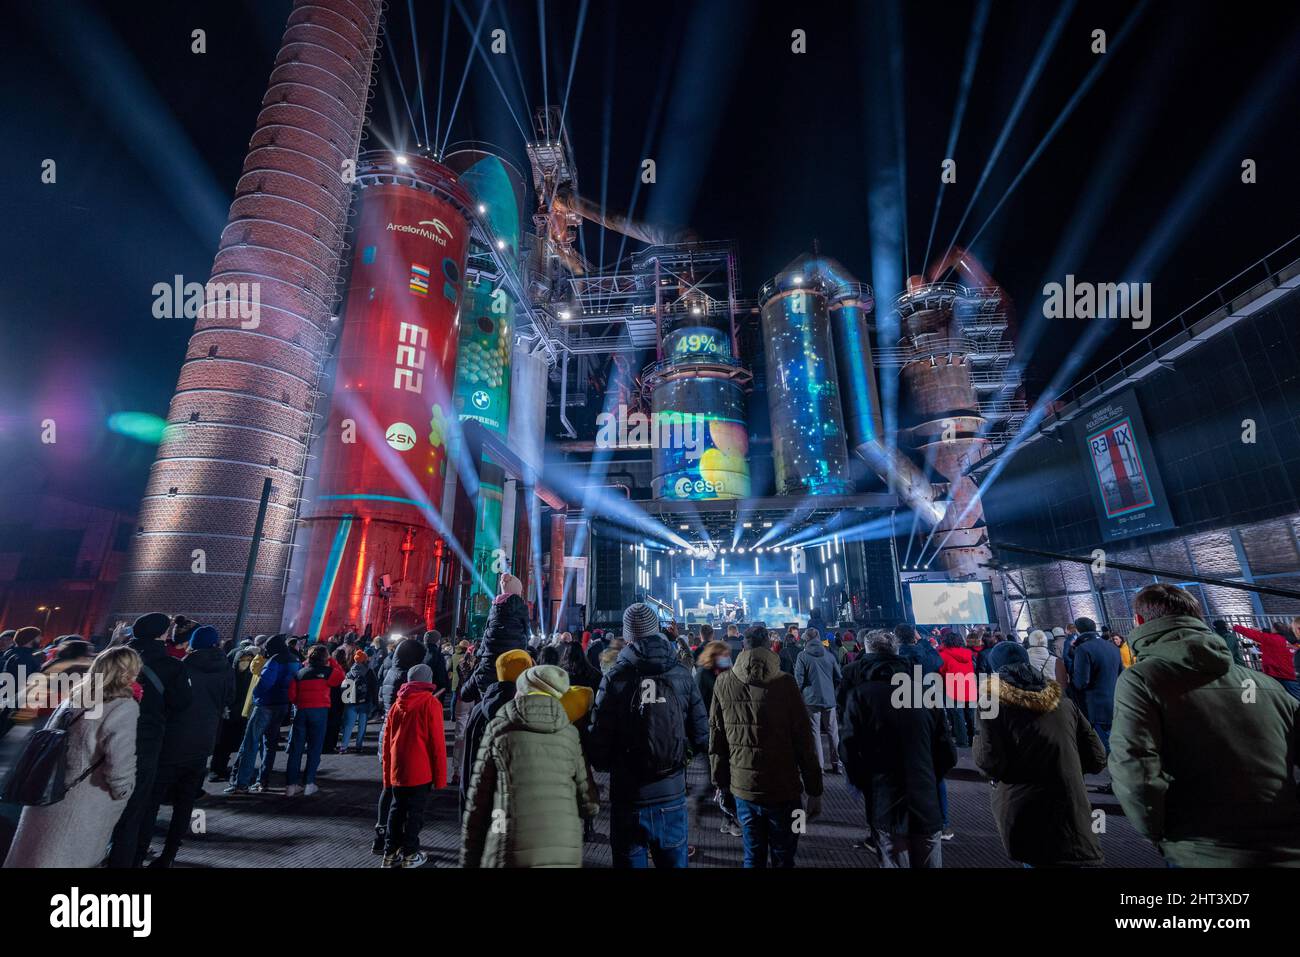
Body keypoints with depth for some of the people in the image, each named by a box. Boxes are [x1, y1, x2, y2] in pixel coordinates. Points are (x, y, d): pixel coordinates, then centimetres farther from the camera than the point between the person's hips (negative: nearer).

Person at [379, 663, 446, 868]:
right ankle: (410, 855, 16)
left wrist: (387, 774, 20)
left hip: (396, 771, 5)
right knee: (415, 811, 8)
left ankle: (390, 853, 26)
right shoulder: (431, 703, -10)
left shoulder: (396, 704, 6)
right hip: (420, 771, -5)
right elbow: (437, 742, -11)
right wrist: (439, 777, -2)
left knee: (396, 810, 19)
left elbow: (387, 742, 11)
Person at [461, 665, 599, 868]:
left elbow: (477, 800, 0)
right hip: (566, 852, 3)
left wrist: (469, 859, 8)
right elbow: (589, 804, 8)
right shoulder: (570, 733, 6)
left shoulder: (499, 728, 1)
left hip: (512, 853, -2)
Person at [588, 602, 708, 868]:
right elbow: (701, 739, -3)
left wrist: (602, 763, 9)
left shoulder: (614, 678, -14)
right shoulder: (681, 675, -7)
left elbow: (599, 743, -13)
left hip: (628, 799, -2)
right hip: (672, 797, 2)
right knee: (674, 862, 21)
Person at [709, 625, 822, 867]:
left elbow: (716, 741, 2)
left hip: (742, 789, 3)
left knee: (753, 857, 17)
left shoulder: (723, 684, -3)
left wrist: (720, 782, 12)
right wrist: (814, 791, -1)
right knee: (783, 858, 14)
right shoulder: (785, 683, -12)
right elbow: (804, 741, -10)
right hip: (783, 790, -3)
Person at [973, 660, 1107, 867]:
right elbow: (1097, 758, 9)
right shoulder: (1063, 702, 7)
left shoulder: (994, 704, -7)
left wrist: (978, 741, 6)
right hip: (1072, 817, 5)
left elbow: (990, 764, -14)